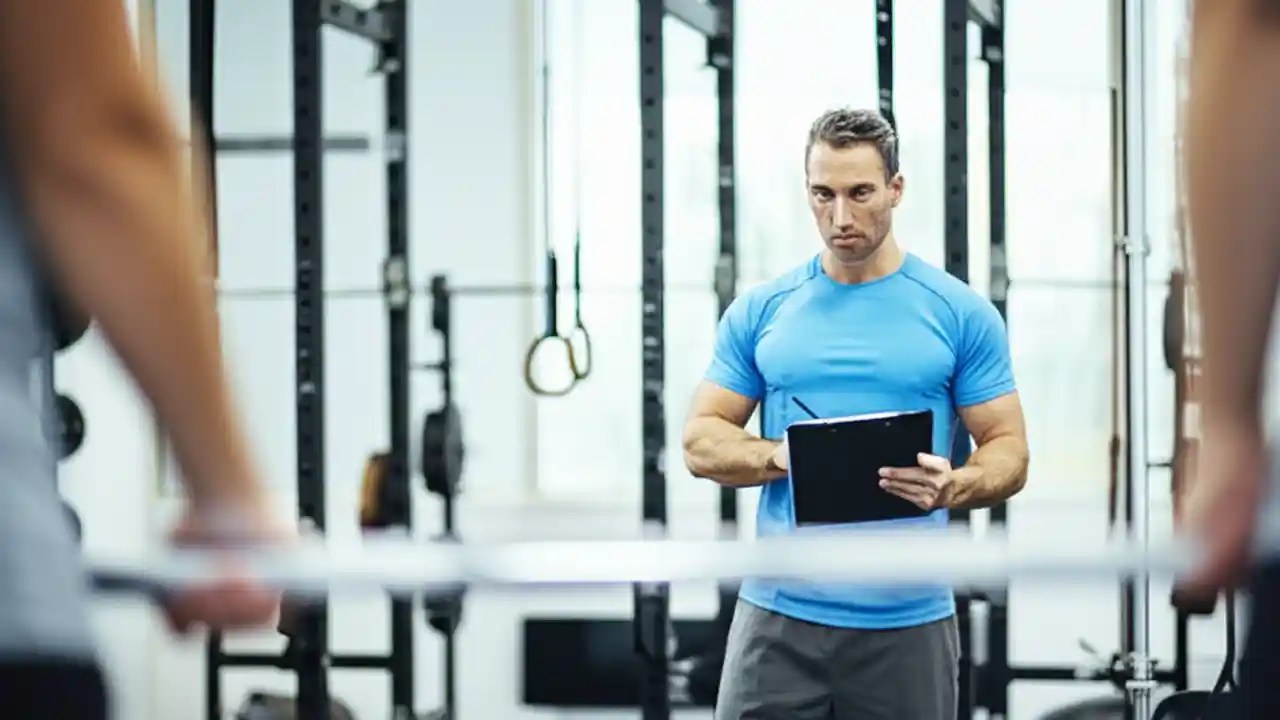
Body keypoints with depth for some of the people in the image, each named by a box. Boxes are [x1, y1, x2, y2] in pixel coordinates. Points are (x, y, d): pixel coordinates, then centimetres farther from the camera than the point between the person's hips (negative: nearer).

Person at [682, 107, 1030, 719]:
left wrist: (952, 486, -22)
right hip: (781, 614, 1)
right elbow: (701, 440, 5)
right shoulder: (760, 311, 6)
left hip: (907, 620, -1)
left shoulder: (961, 314, 1)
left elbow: (1009, 451, 1)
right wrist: (782, 455, -15)